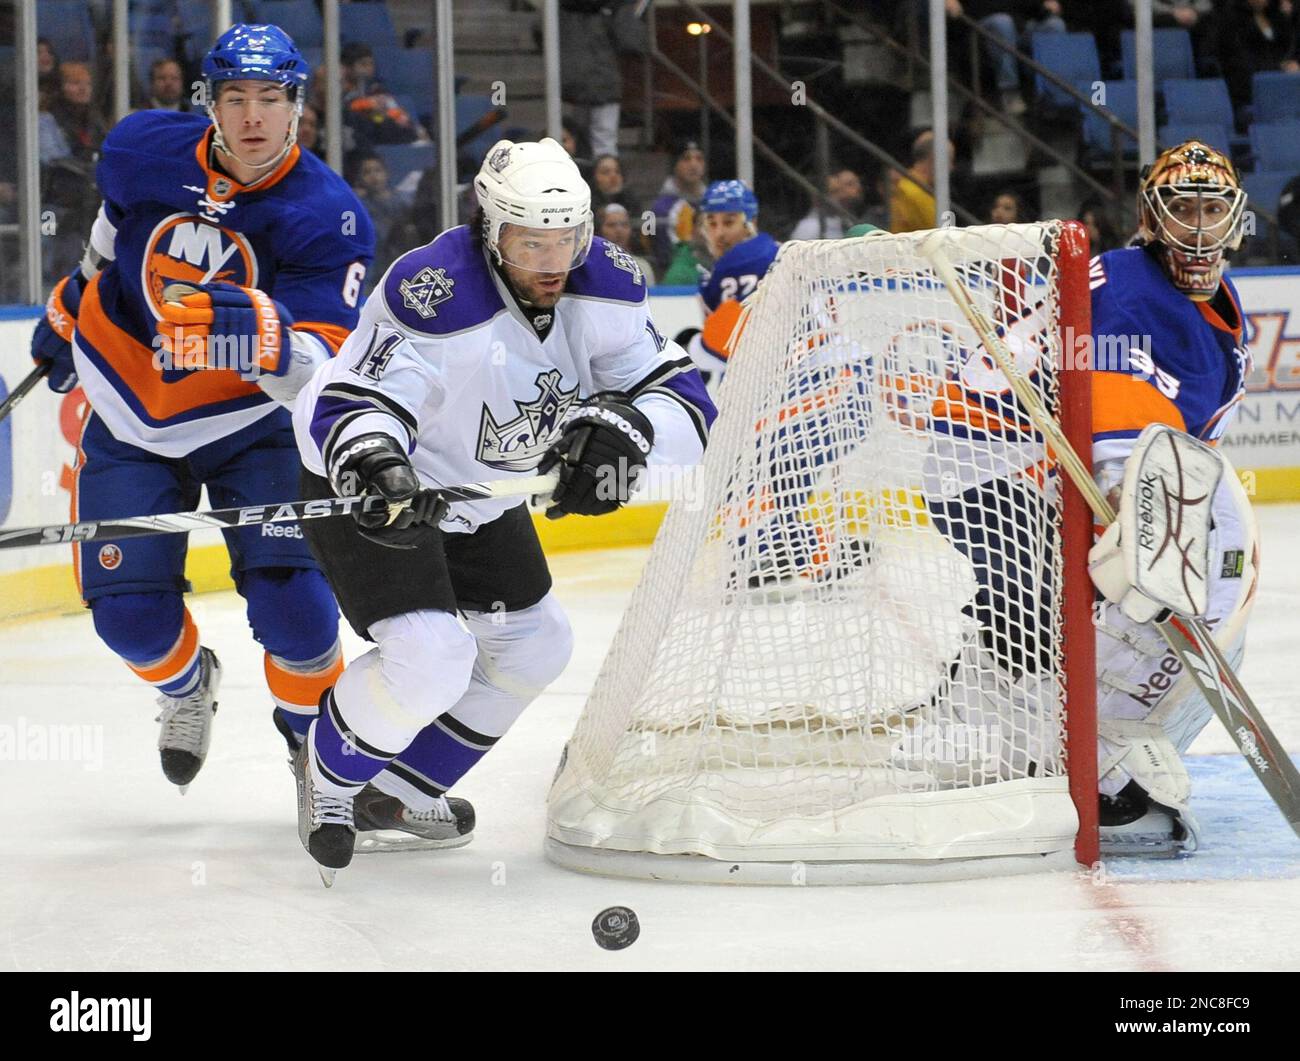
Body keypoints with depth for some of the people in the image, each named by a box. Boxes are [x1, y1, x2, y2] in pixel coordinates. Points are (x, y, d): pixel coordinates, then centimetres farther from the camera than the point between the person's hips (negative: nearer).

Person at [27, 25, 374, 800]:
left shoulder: (328, 216, -22)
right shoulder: (142, 150, -12)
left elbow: (323, 375, -28)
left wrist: (262, 336, -48)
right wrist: (71, 306, 24)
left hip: (253, 423, -2)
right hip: (130, 414, 2)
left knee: (291, 602, -15)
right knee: (129, 609, -5)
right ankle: (186, 685, 31)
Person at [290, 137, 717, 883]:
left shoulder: (605, 285, -17)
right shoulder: (434, 297, -36)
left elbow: (684, 405, -17)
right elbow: (346, 405, -39)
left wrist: (622, 424, -38)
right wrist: (373, 464, -61)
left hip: (480, 496, 8)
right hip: (365, 490, -8)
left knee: (536, 647, 18)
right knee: (430, 660, -23)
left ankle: (402, 788, 35)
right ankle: (330, 774, 7)